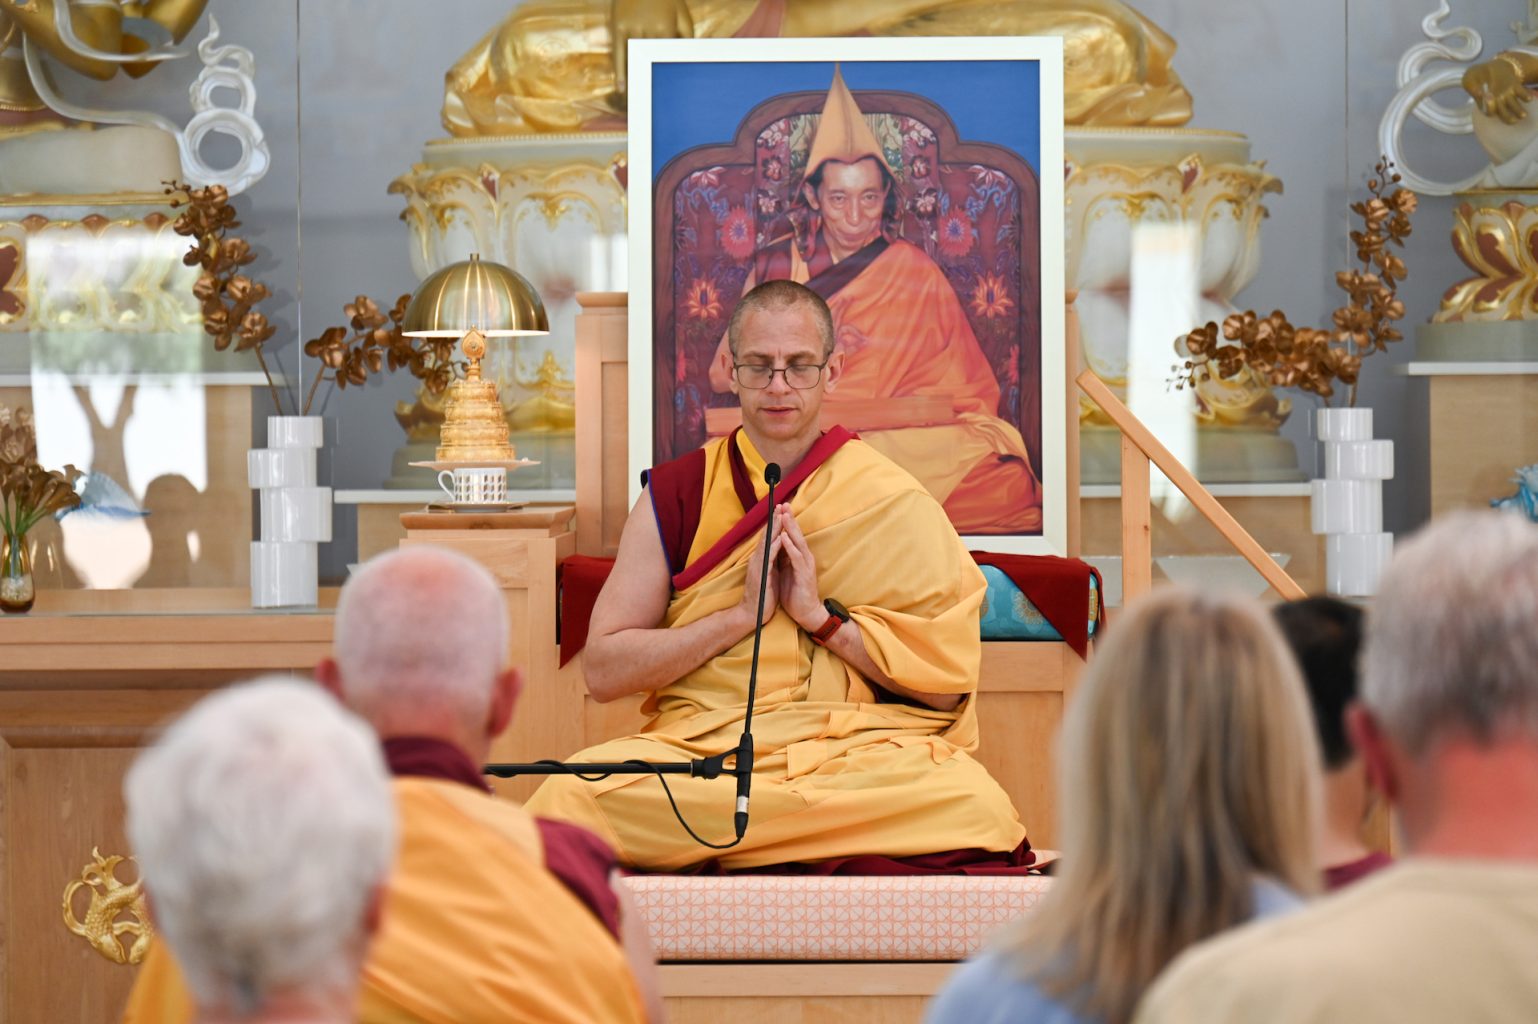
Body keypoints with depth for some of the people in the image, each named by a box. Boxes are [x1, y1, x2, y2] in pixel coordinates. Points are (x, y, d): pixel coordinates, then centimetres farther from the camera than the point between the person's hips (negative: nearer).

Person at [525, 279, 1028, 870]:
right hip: (698, 745, 0)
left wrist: (820, 614, -10)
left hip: (857, 749, 0)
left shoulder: (891, 503, 5)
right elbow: (603, 672, 0)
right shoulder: (675, 494, 7)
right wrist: (744, 612, -9)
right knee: (565, 797, -32)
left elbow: (946, 683, 0)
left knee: (976, 808, -34)